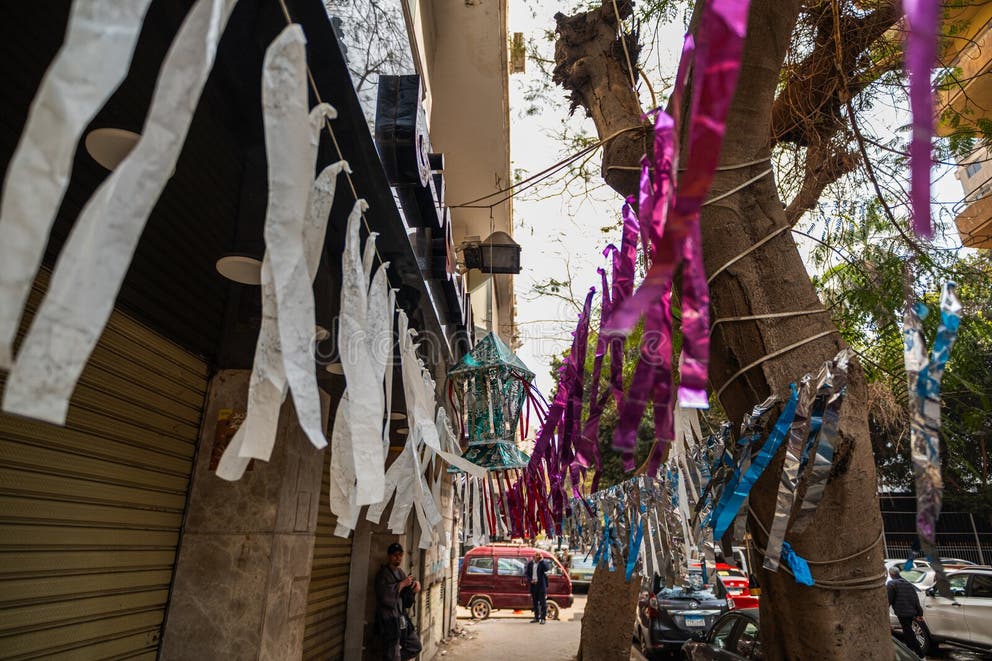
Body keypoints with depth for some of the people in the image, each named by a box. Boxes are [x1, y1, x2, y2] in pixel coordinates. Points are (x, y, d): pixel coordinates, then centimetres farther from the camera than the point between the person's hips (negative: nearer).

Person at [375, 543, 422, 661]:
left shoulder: (401, 572, 10)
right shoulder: (383, 573, -15)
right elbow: (385, 596, -27)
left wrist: (416, 583, -2)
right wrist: (402, 584, -19)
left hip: (401, 618, 8)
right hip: (388, 620, -8)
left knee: (415, 646, 16)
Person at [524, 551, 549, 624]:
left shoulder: (543, 563, -3)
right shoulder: (530, 563, 7)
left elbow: (546, 569, -21)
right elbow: (526, 573, 9)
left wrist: (542, 560, -20)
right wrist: (530, 580, -5)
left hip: (541, 584, -4)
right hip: (533, 584, 4)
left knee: (543, 602, -3)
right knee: (534, 602, 11)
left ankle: (543, 618, 2)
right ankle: (536, 617, 21)